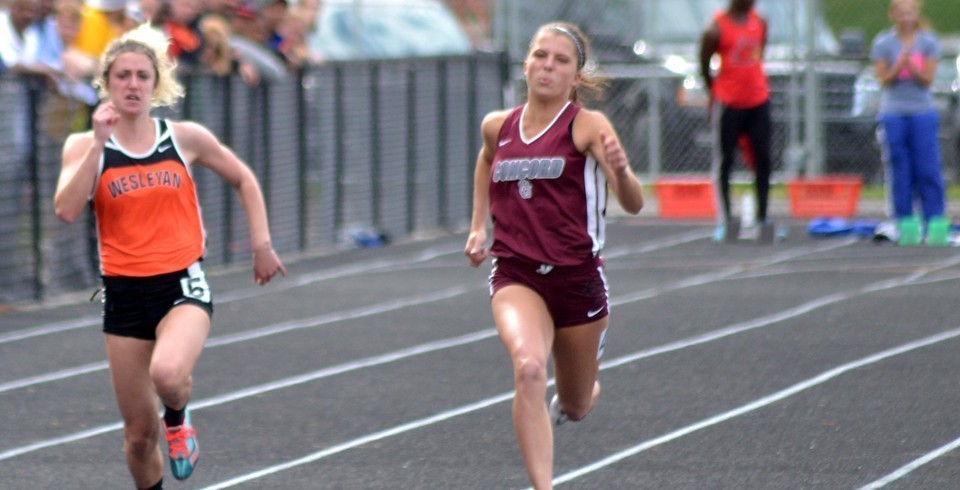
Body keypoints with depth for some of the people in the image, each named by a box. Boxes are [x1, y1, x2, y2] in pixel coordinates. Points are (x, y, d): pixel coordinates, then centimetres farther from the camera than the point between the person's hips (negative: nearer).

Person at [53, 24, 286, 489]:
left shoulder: (185, 137, 1)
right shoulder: (85, 146, 0)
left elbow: (244, 180, 16)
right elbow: (67, 210, -17)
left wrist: (262, 244, 9)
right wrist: (99, 143, -17)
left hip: (183, 285, -1)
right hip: (124, 294, 1)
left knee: (167, 374, -32)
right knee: (139, 432, 5)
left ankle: (178, 418, 3)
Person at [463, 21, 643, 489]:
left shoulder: (587, 126, -7)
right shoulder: (497, 127, 5)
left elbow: (633, 204, -17)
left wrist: (621, 171, -38)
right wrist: (478, 225, 23)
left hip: (577, 277, -1)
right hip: (515, 276, 1)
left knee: (575, 406, 16)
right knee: (528, 368, -30)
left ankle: (574, 395, 56)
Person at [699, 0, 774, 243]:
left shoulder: (760, 22, 6)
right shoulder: (717, 28, -10)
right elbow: (704, 67, -2)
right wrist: (715, 95, 5)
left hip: (758, 102, 5)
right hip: (730, 104, -5)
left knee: (763, 161, 2)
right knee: (725, 162, 2)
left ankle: (762, 218, 6)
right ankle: (726, 221, 7)